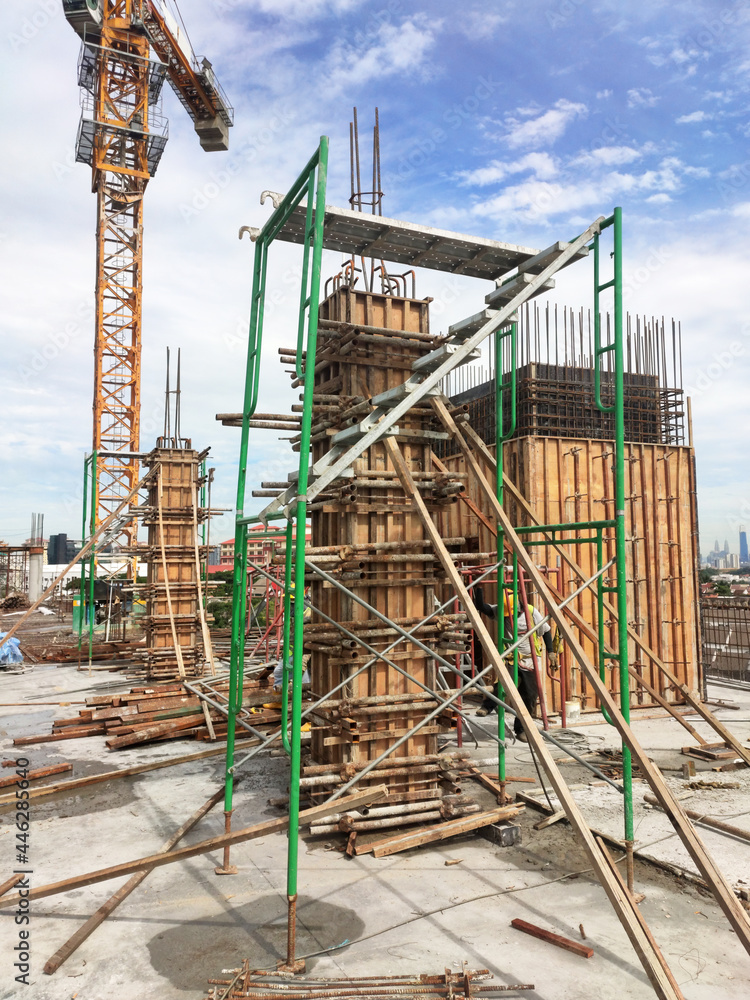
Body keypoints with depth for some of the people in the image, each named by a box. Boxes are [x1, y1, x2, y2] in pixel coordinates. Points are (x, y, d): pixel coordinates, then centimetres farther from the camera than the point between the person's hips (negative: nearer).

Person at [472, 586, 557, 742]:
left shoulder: (531, 612, -8)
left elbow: (546, 631, 2)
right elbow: (481, 606, -16)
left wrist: (551, 652, 0)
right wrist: (478, 588, -26)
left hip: (529, 660, 1)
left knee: (530, 696, 3)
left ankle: (521, 729, 17)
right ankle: (488, 706, -21)